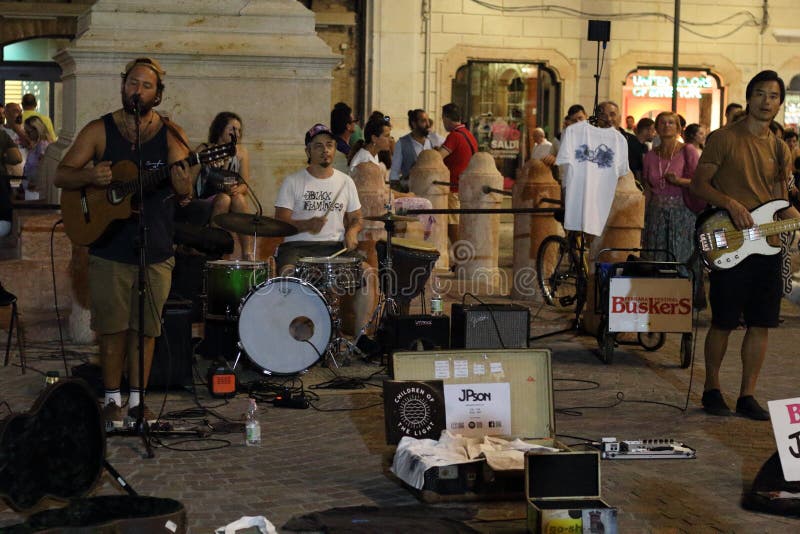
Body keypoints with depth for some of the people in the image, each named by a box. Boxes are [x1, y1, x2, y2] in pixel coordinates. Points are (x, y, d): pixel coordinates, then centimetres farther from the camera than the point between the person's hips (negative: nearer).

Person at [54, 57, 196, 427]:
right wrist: (90, 176, -22)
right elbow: (61, 175, 0)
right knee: (113, 326, 3)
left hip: (156, 250, 1)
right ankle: (112, 399, 16)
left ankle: (137, 398, 18)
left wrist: (183, 183, -31)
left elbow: (182, 192, -6)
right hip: (110, 247, -1)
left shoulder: (171, 134, 2)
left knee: (146, 327, 7)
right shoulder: (99, 131, 1)